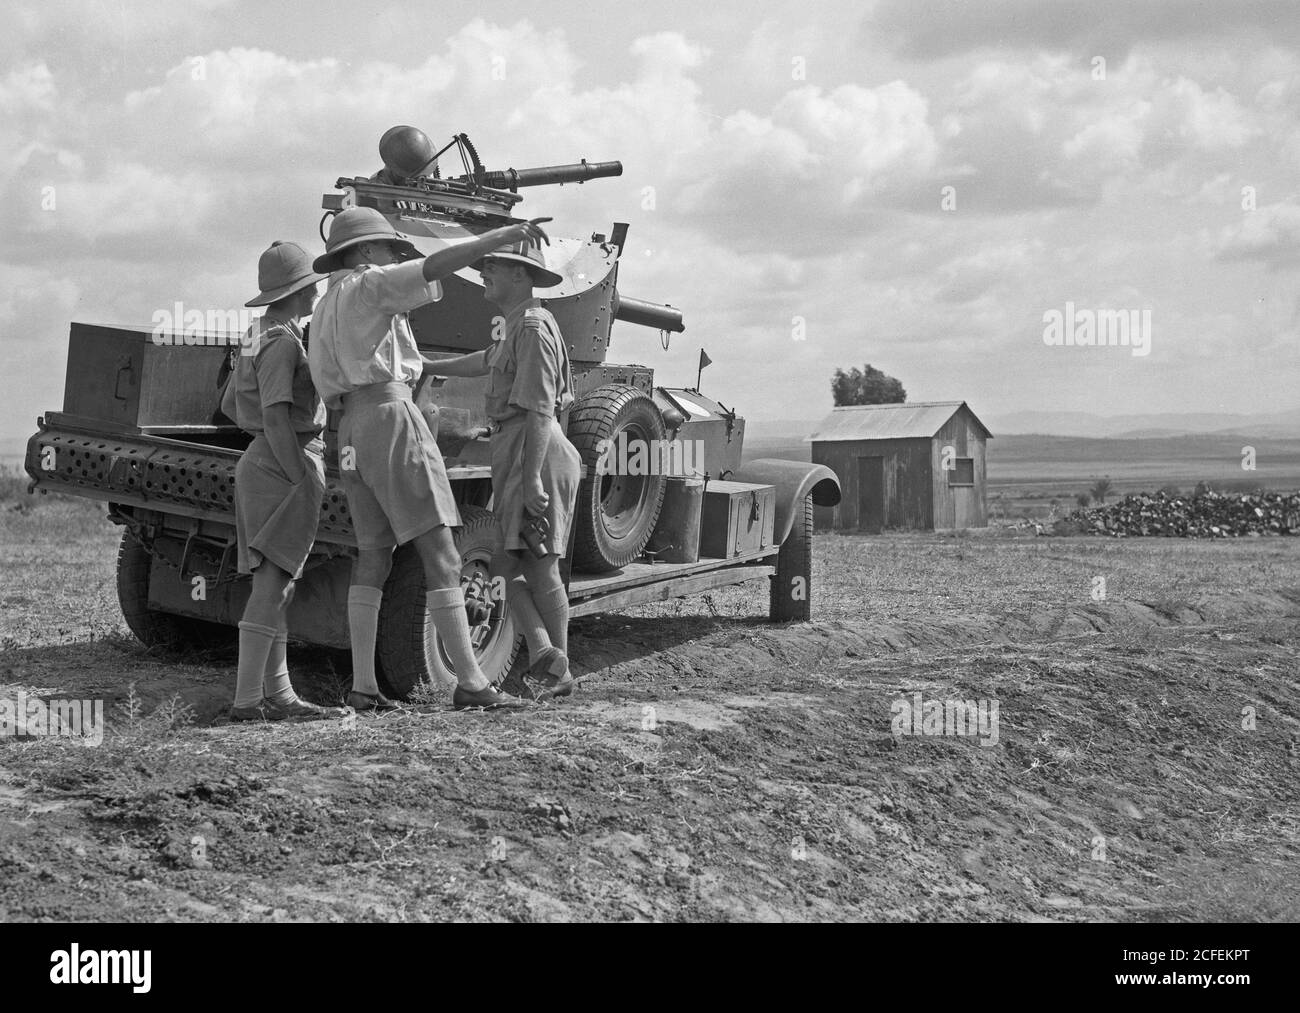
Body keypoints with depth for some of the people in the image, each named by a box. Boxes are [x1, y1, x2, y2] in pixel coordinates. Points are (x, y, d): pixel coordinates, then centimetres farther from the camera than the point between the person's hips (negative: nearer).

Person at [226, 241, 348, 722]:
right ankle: (247, 698, -16)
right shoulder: (282, 341, -13)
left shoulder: (258, 336, 19)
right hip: (283, 467, -11)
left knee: (276, 585, 9)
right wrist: (302, 480, -21)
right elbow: (276, 416, -21)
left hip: (261, 462, 11)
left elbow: (229, 405, 26)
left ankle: (279, 694, 13)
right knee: (271, 583, -13)